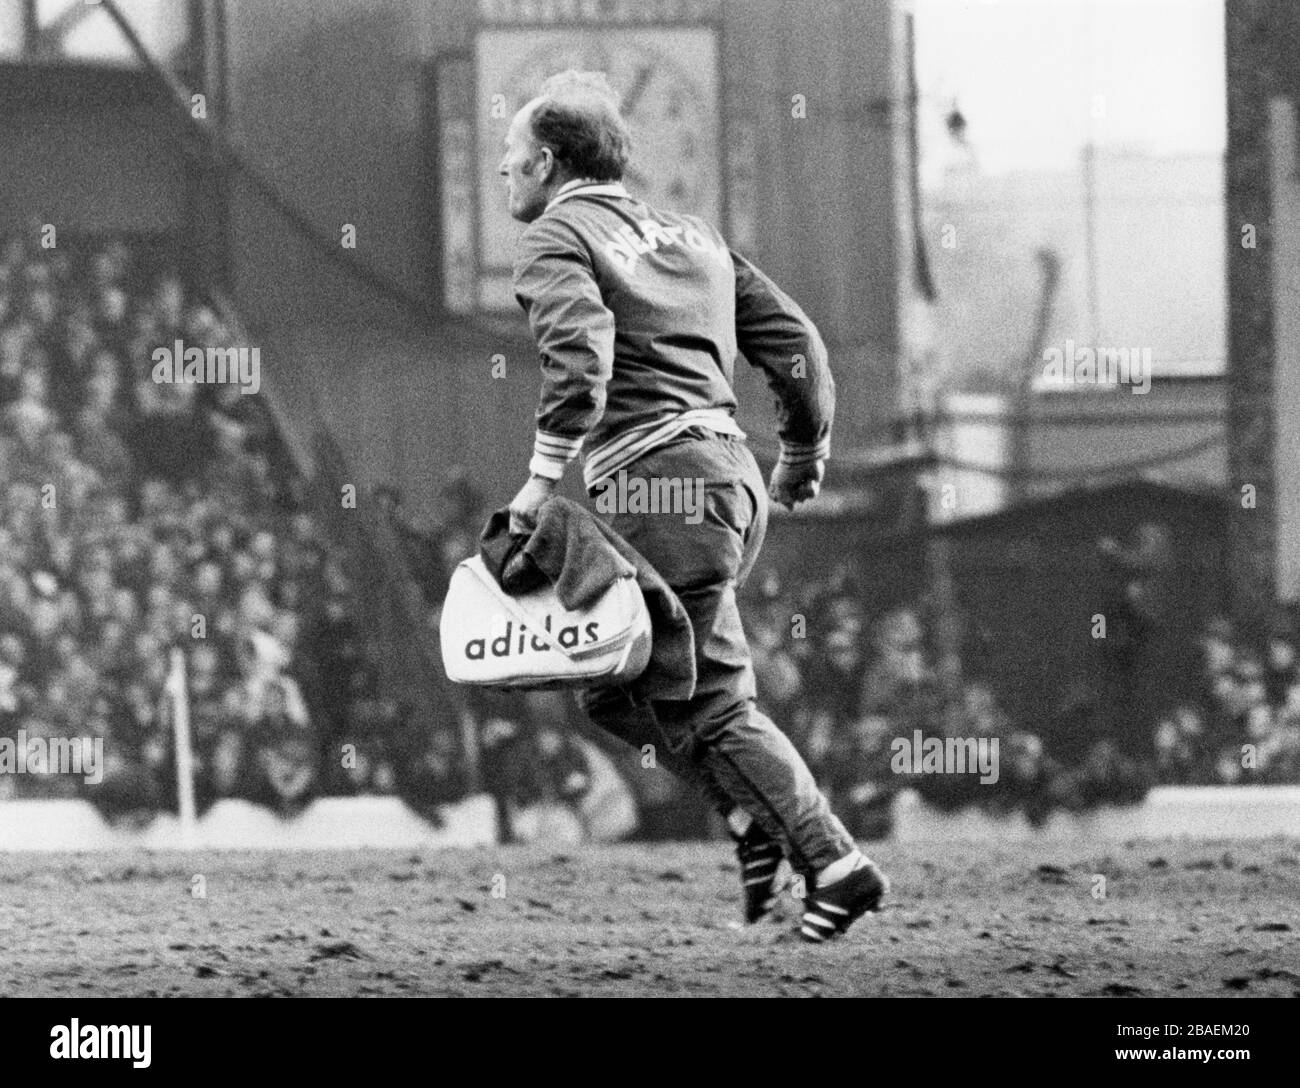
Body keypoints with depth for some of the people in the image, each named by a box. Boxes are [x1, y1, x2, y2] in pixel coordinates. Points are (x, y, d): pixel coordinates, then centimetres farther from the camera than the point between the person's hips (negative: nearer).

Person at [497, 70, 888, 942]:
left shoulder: (558, 237, -1)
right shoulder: (689, 236, 22)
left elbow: (581, 349, -21)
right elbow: (795, 340, 19)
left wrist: (544, 475, -21)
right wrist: (806, 457, 31)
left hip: (660, 482, -8)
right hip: (728, 474, 8)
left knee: (713, 704, -5)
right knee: (610, 682, 18)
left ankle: (836, 864, -11)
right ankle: (756, 816, 7)